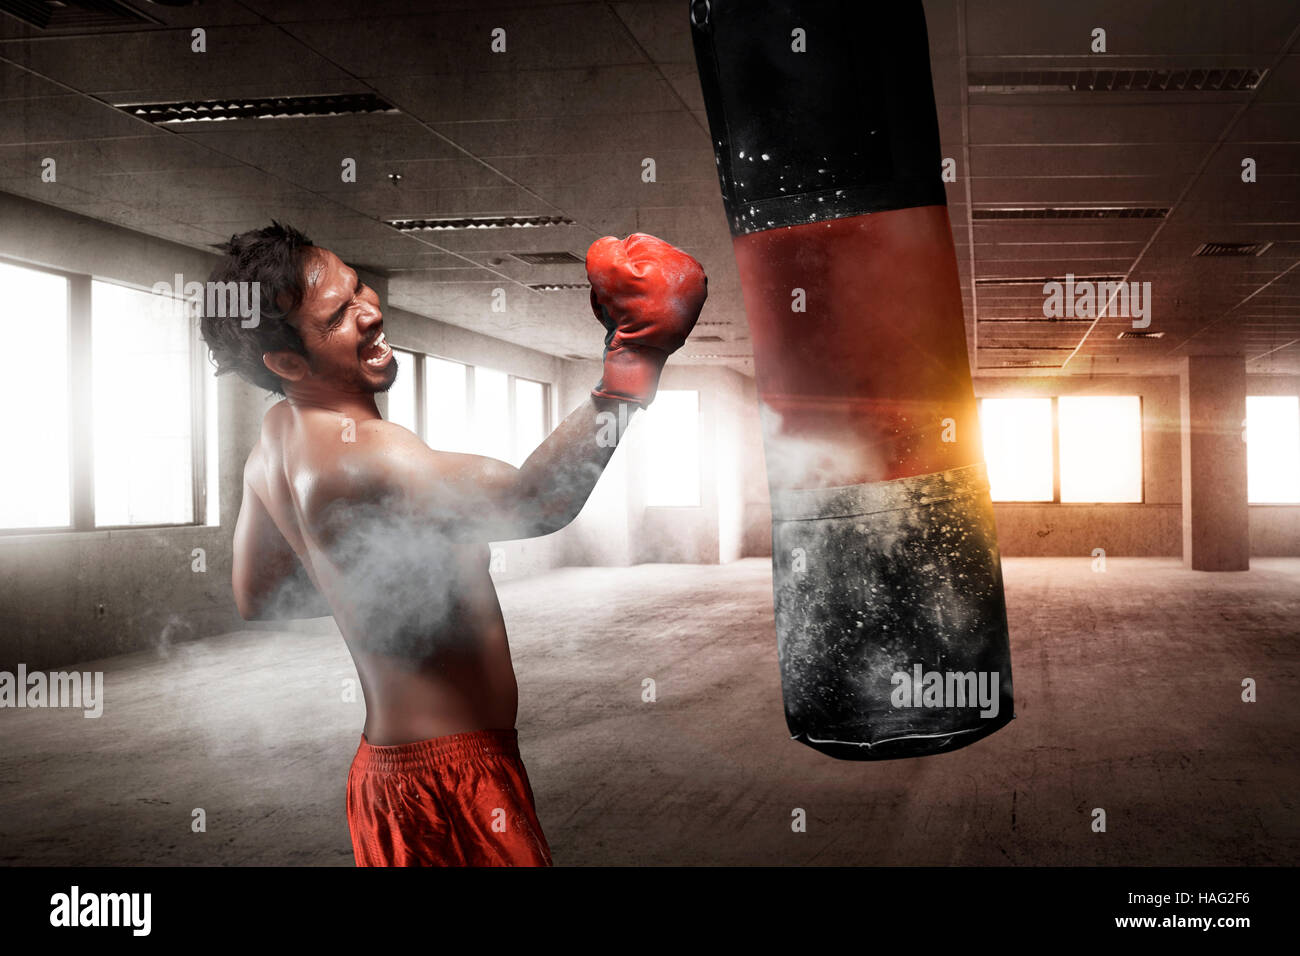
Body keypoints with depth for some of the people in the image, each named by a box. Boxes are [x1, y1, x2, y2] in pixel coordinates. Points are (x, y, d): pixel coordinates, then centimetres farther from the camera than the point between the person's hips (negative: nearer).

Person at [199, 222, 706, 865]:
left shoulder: (277, 437, 6)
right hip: (457, 779, -10)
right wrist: (630, 370, -44)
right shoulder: (357, 455, -27)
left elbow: (256, 598, 20)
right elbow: (535, 504, -43)